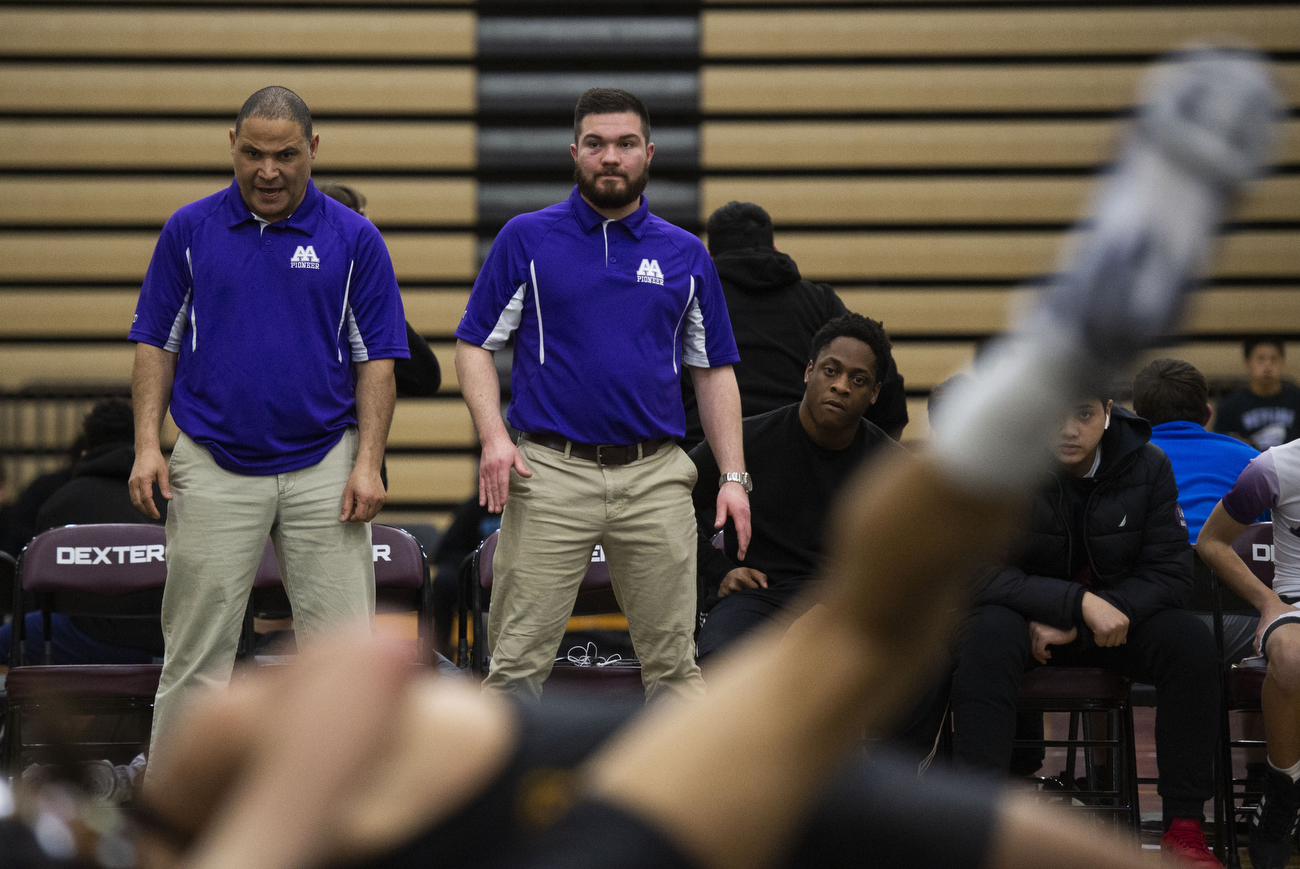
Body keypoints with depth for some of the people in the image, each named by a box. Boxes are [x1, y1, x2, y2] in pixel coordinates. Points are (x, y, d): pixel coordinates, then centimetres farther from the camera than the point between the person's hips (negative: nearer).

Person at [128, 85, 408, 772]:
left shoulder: (353, 239, 1)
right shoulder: (190, 231, 3)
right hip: (214, 472, 0)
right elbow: (156, 344, 6)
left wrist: (367, 464, -7)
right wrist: (147, 445, -4)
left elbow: (375, 359, 1)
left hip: (322, 470, 0)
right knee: (197, 645, 3)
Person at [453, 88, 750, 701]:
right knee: (518, 661, -3)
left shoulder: (685, 254, 11)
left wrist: (734, 476, 4)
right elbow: (475, 345, 4)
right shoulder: (527, 239, 4)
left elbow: (713, 370, 13)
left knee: (673, 662, 5)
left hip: (656, 475, 2)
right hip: (550, 472, -2)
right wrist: (493, 436, -12)